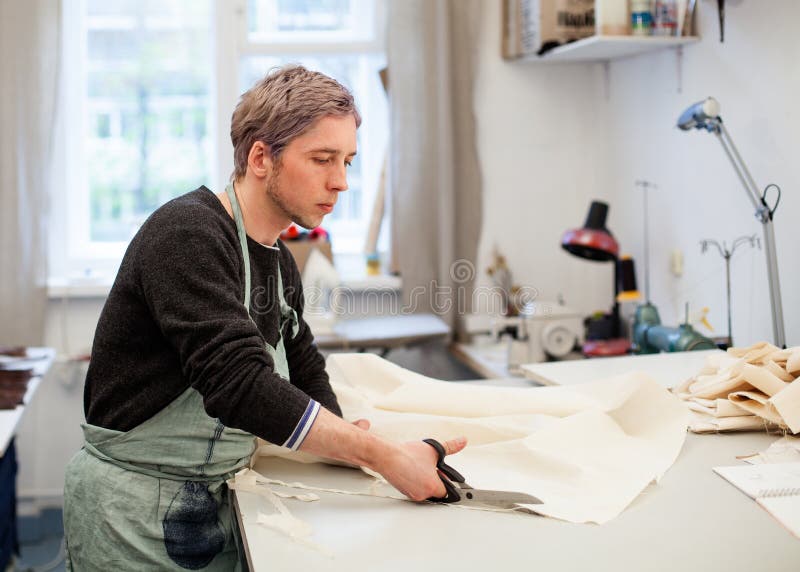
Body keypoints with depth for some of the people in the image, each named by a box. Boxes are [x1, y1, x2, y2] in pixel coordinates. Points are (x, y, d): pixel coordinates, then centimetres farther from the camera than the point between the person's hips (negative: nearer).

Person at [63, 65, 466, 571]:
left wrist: (338, 434, -3)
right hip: (137, 505, -7)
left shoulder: (280, 262, 7)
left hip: (213, 500, 8)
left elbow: (305, 369, 18)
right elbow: (238, 383, -31)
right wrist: (384, 456, -28)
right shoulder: (187, 234, -21)